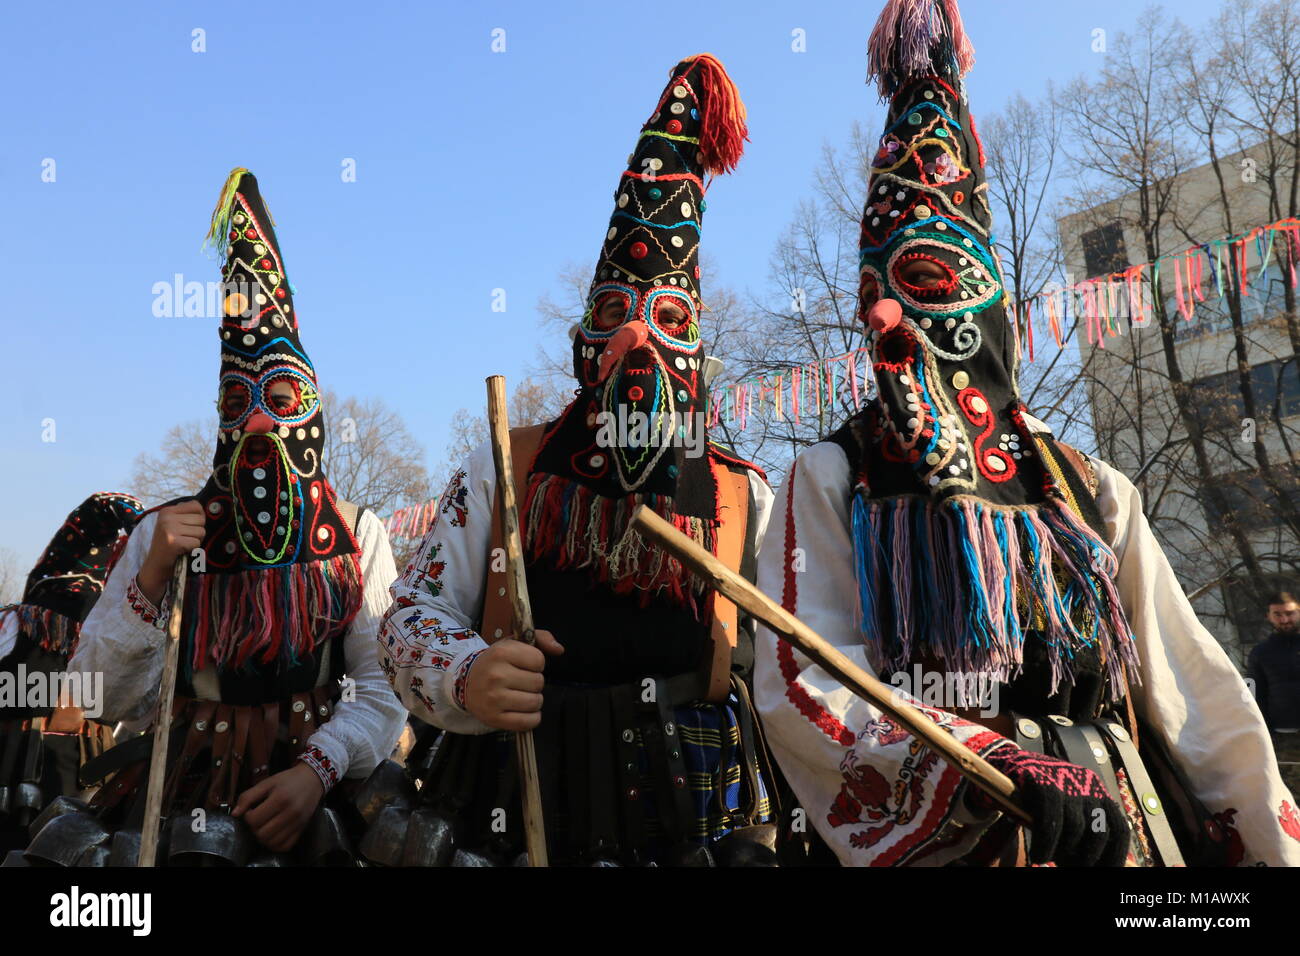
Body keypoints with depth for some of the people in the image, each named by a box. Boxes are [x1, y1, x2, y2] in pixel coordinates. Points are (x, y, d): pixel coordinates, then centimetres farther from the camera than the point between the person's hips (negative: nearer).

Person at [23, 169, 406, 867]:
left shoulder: (358, 536, 3)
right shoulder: (164, 532, 7)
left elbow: (383, 685, -3)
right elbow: (103, 699, 3)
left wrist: (317, 770, -19)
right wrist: (152, 576, -10)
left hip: (311, 780, -1)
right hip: (180, 776, 2)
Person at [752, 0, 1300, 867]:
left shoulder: (1091, 491, 8)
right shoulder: (830, 482, -2)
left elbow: (1199, 695, 8)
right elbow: (800, 682, -14)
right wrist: (1001, 768, -23)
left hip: (1116, 832, 3)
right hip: (928, 836, -2)